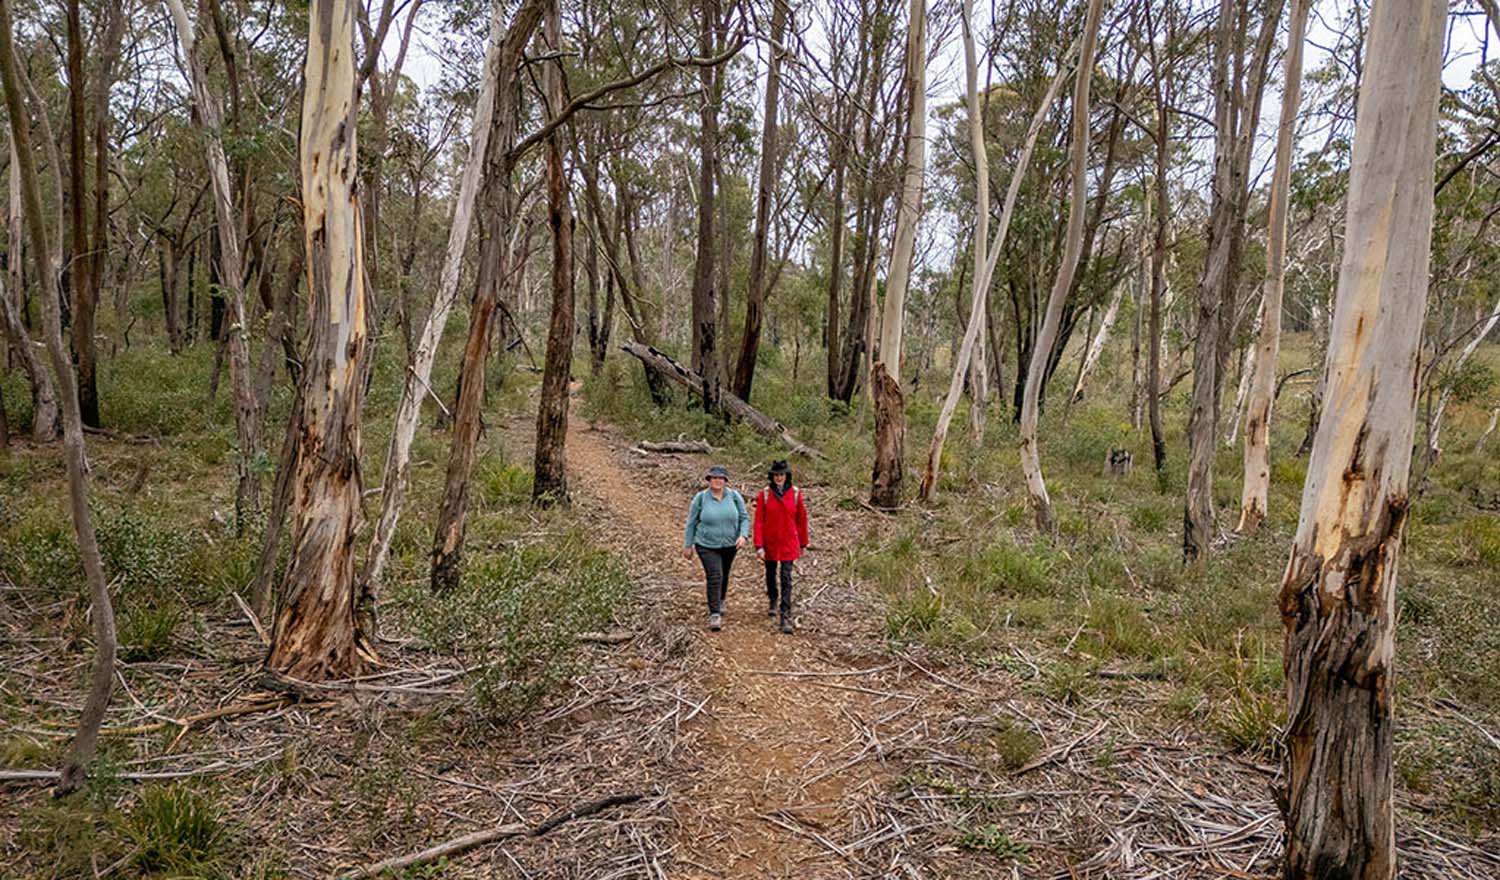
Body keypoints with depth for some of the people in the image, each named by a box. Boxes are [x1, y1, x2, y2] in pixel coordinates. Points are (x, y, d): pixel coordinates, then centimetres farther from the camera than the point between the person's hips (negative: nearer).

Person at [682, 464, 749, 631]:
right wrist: (688, 545, 0)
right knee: (714, 577, -14)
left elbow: (744, 518, -1)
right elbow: (691, 523, -3)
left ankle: (720, 602, 46)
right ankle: (714, 614, -8)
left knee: (724, 576, 20)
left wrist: (743, 535, -18)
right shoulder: (701, 498, -11)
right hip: (707, 545, -3)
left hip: (729, 545, 3)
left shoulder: (734, 496, -7)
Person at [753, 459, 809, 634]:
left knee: (786, 578, -8)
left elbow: (801, 519, 4)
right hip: (770, 542, 1)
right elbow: (759, 521, -8)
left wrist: (803, 543, 9)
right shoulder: (764, 494, -7)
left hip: (789, 543, -1)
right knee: (770, 574, 19)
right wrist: (759, 546, -14)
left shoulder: (795, 493, -5)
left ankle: (786, 617, -9)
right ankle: (772, 600, 46)